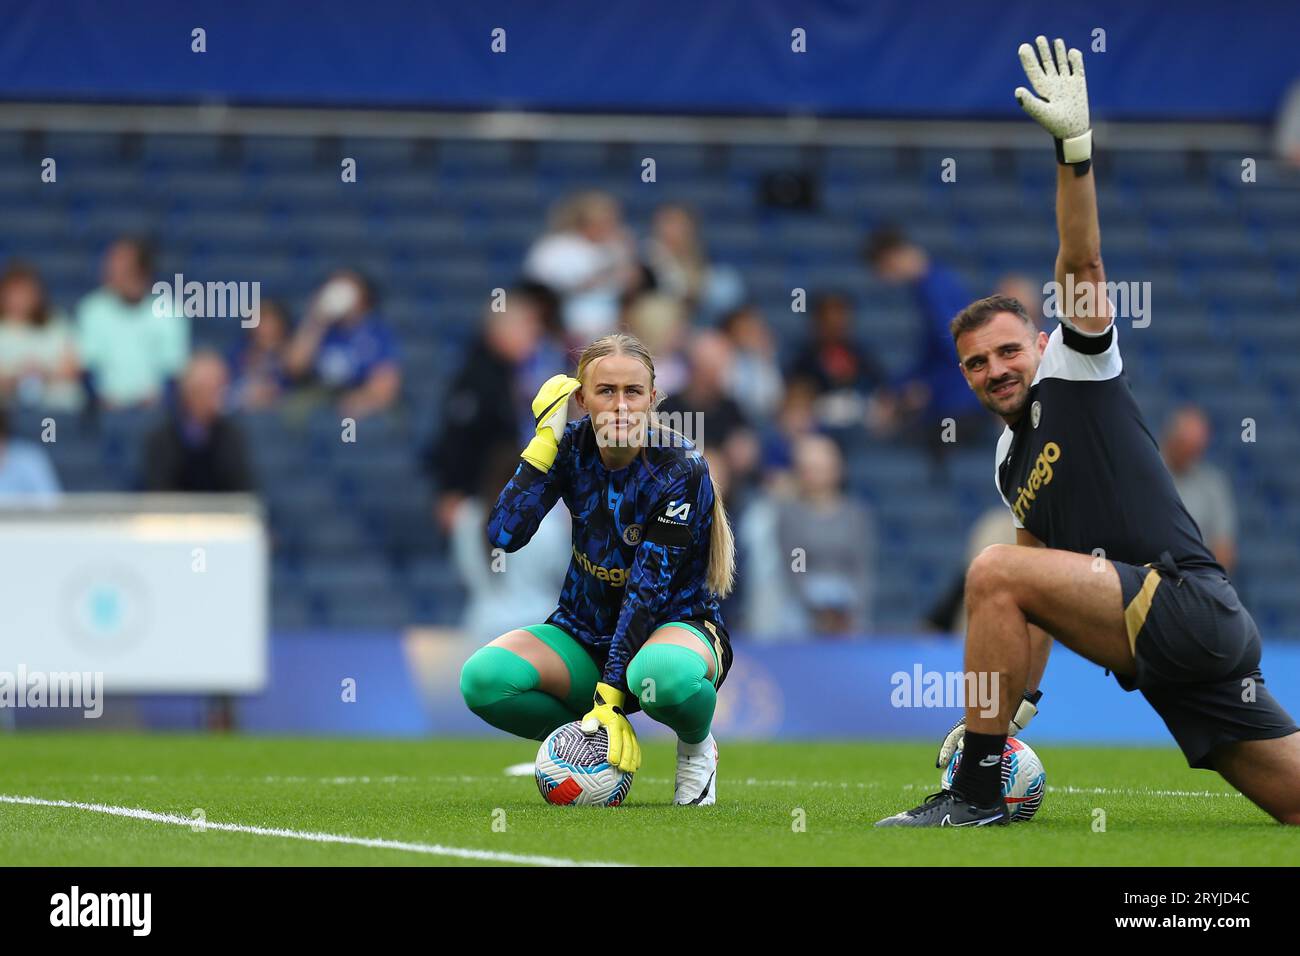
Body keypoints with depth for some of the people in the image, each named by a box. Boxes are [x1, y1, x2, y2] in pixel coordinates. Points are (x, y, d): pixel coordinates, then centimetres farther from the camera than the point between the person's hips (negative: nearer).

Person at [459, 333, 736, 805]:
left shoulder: (679, 469, -19)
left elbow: (648, 591, -23)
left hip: (676, 625, -4)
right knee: (482, 677, -27)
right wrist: (545, 439, -21)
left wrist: (611, 699, -29)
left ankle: (696, 746, -5)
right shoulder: (574, 445, -7)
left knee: (664, 676, -43)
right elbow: (504, 534, -17)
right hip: (585, 635, 4)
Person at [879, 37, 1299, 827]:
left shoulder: (1075, 374, 3)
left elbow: (1085, 267, -12)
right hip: (1162, 658, 9)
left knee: (995, 570, -19)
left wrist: (1076, 146, -23)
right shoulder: (1013, 461, 24)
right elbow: (1039, 605, 28)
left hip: (1188, 600, -9)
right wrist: (1021, 697, 20)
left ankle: (976, 792, -17)